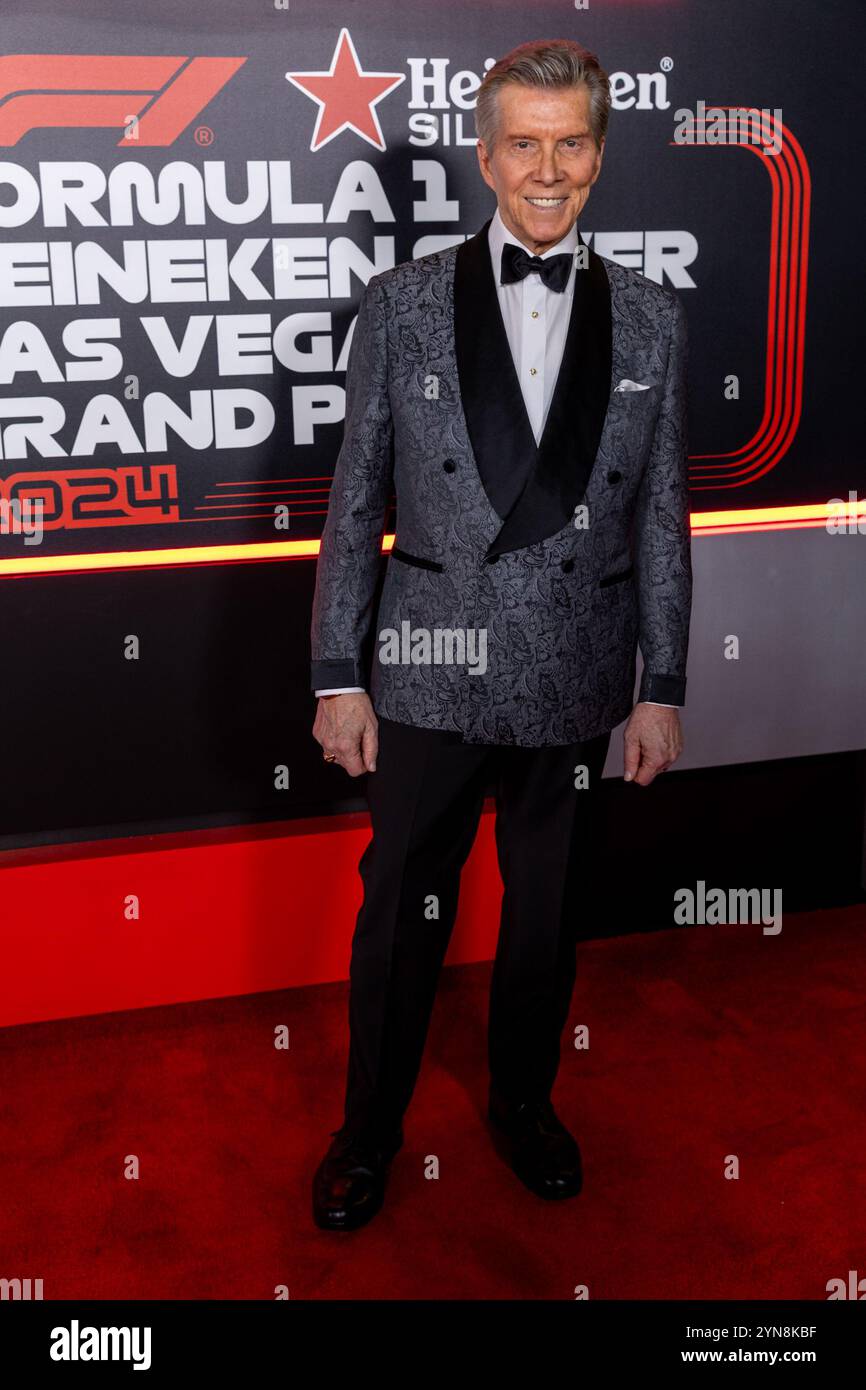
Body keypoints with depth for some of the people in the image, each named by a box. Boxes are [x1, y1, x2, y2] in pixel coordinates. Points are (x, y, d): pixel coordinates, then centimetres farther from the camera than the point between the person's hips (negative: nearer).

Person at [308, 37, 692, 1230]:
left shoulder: (650, 320, 2)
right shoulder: (405, 303, -2)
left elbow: (661, 518, 4)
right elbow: (354, 503, -1)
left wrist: (662, 688, 3)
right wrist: (337, 677, -3)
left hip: (576, 681, 2)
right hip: (431, 675, -1)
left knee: (548, 915, 17)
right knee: (400, 917, 9)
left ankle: (524, 1104, 40)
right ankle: (369, 1130, 32)